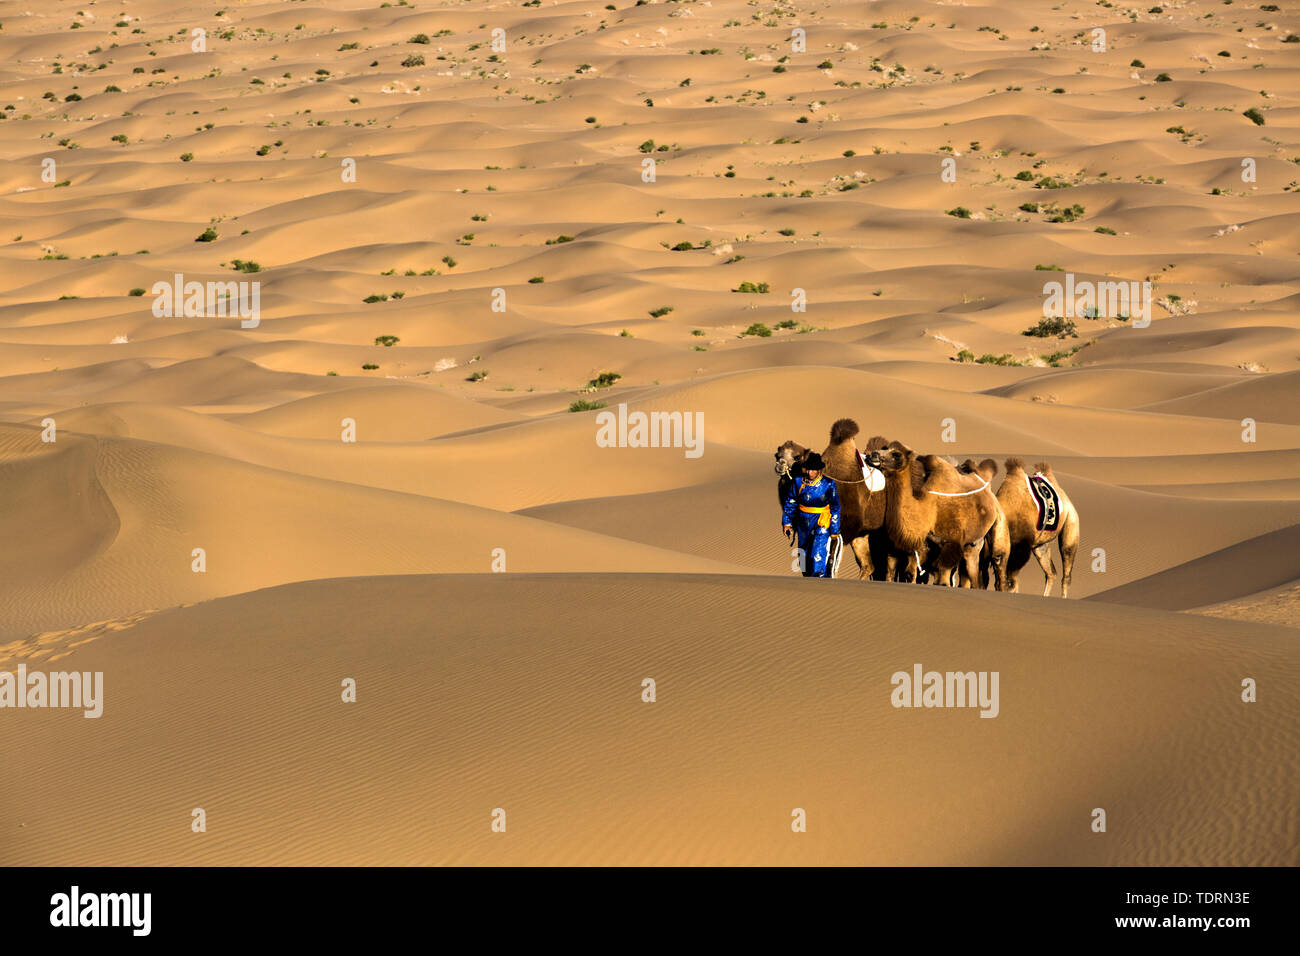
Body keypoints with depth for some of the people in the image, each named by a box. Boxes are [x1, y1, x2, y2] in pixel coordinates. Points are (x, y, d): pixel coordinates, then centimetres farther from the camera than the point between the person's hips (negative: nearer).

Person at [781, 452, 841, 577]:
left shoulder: (828, 484, -10)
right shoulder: (798, 482, -2)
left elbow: (835, 509, -4)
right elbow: (790, 503, 10)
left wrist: (835, 532, -4)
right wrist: (787, 523, 5)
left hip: (822, 526, -4)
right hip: (804, 526, 4)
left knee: (818, 558, -16)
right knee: (804, 557, 13)